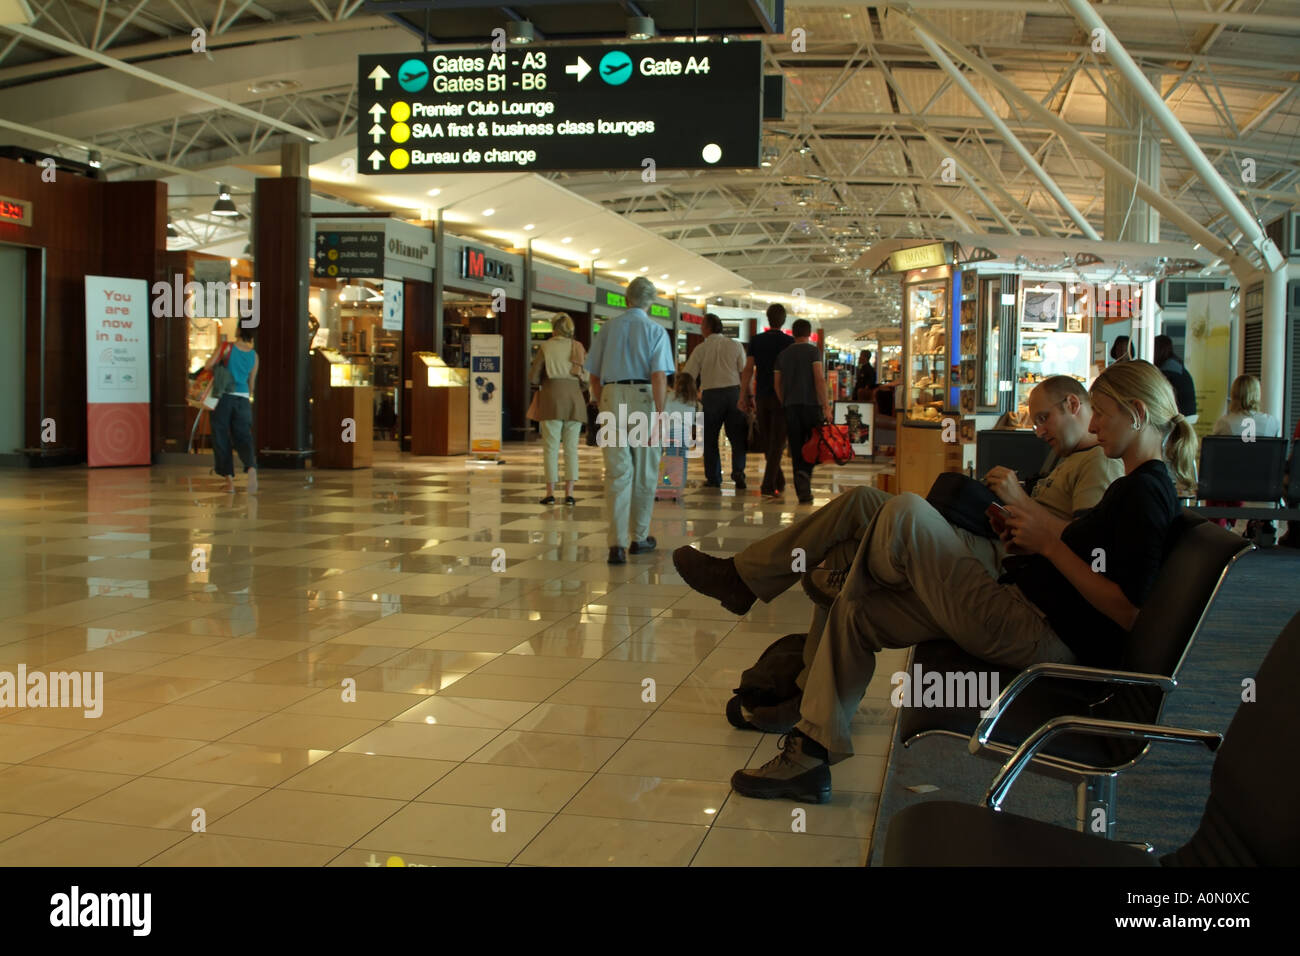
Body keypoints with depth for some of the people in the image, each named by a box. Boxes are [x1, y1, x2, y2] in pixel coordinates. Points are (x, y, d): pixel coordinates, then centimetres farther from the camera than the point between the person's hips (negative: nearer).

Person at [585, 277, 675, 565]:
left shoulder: (607, 328, 10)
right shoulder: (655, 331, 0)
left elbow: (594, 376, 12)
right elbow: (659, 376, -11)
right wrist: (658, 418, -13)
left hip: (611, 396, 2)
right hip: (643, 398, -2)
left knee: (617, 474, 0)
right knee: (644, 473, 12)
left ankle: (617, 544, -11)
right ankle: (639, 538, 24)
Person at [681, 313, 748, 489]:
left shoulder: (701, 349, 0)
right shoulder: (735, 345, 4)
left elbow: (687, 376, -3)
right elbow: (744, 372, 2)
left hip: (711, 395, -1)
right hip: (734, 392, 1)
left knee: (710, 438, 10)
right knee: (737, 436, 8)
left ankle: (713, 478, 12)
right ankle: (738, 470, -11)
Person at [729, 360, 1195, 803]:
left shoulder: (1145, 492, -13)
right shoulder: (1135, 487, 18)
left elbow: (1126, 611, -20)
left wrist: (1049, 544, -15)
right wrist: (1036, 524, 11)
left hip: (1035, 634, -11)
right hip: (1025, 617, 11)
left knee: (906, 513, -15)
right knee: (855, 614, 9)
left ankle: (857, 586, 17)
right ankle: (811, 755, 10)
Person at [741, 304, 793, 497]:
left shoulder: (756, 340, 3)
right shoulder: (789, 342, -5)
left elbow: (748, 370, 1)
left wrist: (744, 396, 5)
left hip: (762, 396, 3)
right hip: (782, 397, -3)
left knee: (767, 442, 14)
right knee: (777, 443, 0)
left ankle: (779, 483, 22)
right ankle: (768, 486, -8)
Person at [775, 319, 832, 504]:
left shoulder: (783, 355, 12)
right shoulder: (813, 351, -1)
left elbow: (777, 383, 9)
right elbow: (819, 379, -11)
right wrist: (826, 406, -10)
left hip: (791, 406, 4)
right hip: (811, 404, -3)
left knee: (797, 452, 4)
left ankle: (803, 493, -2)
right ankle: (805, 472, -18)